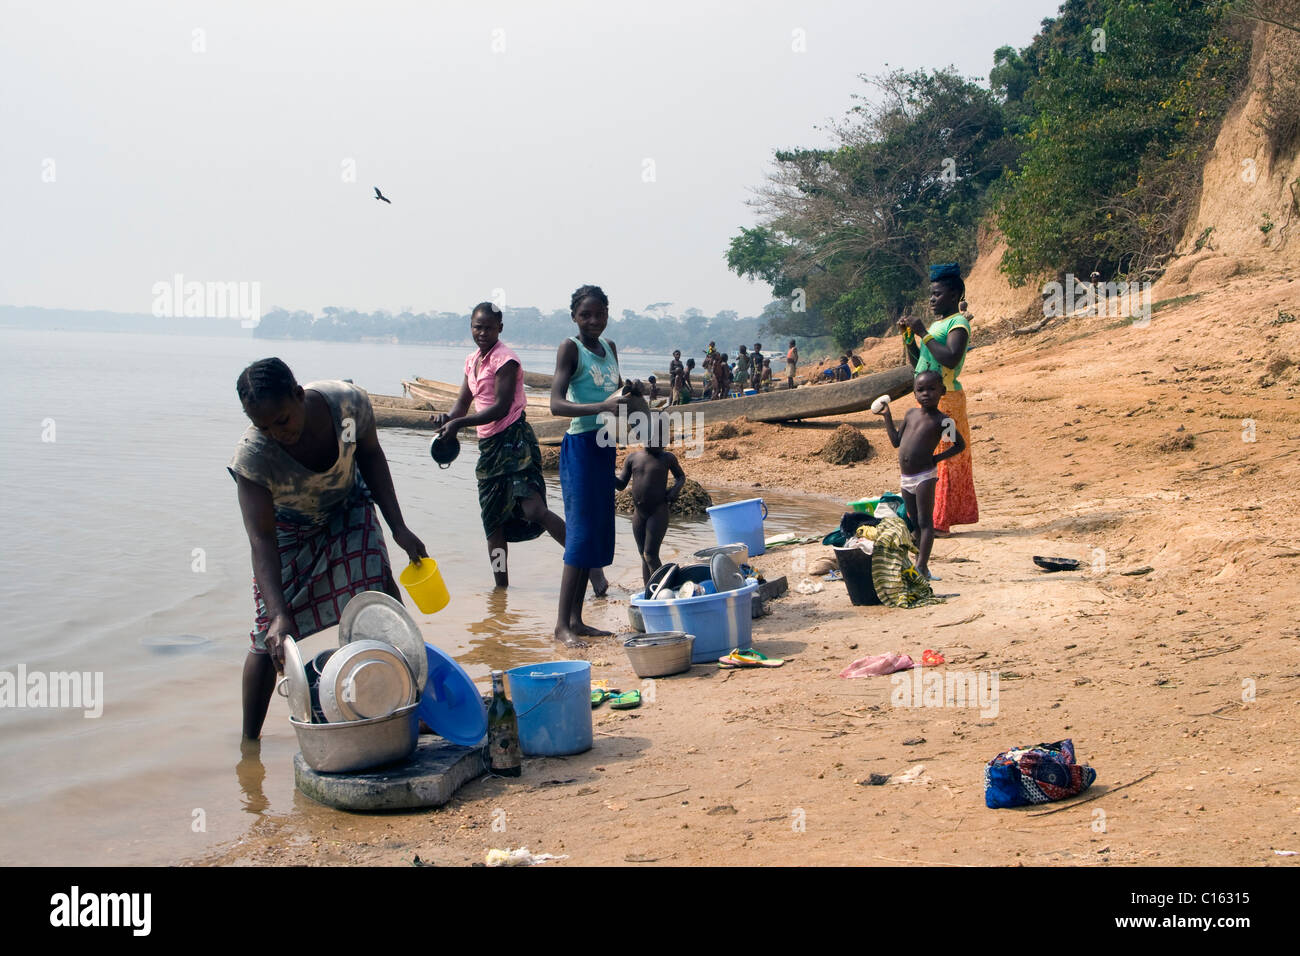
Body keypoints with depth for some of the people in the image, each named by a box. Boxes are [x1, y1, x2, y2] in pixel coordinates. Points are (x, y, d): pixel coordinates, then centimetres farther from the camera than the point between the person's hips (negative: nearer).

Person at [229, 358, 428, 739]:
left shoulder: (349, 403, -30)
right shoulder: (252, 454, -36)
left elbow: (370, 455, -8)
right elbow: (262, 540, -34)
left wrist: (399, 528, -8)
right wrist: (278, 615, -44)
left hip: (349, 510, 2)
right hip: (289, 527, -2)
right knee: (269, 638, -7)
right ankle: (248, 741, 9)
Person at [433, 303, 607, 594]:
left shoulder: (505, 359, -10)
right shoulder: (472, 360, 16)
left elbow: (501, 408, -16)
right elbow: (463, 402, 18)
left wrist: (458, 424, -21)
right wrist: (447, 418, -5)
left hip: (514, 441, -9)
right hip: (488, 445, 9)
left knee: (533, 509, -21)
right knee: (493, 520, 10)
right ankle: (501, 584, 20)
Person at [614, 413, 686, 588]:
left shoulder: (667, 458, 0)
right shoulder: (632, 458, 6)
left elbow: (681, 476, 17)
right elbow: (621, 484, 8)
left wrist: (676, 488, -4)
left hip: (658, 513, -4)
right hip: (639, 514, 4)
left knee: (651, 555, -14)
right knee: (644, 556, 9)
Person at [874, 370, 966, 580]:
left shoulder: (942, 420, -8)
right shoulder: (911, 414, 10)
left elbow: (960, 444, -1)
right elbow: (896, 441, 17)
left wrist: (937, 458, -9)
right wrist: (887, 416, 14)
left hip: (925, 476, -7)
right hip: (906, 477, 7)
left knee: (925, 521, -5)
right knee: (915, 522, 12)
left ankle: (921, 566, -8)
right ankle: (920, 565, 19)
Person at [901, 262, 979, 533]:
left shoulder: (959, 323, -8)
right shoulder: (935, 325, 19)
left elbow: (951, 358, -24)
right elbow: (916, 364, 21)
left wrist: (923, 333, -18)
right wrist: (909, 337, 7)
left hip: (946, 399, -9)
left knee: (941, 458, -9)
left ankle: (939, 521, -8)